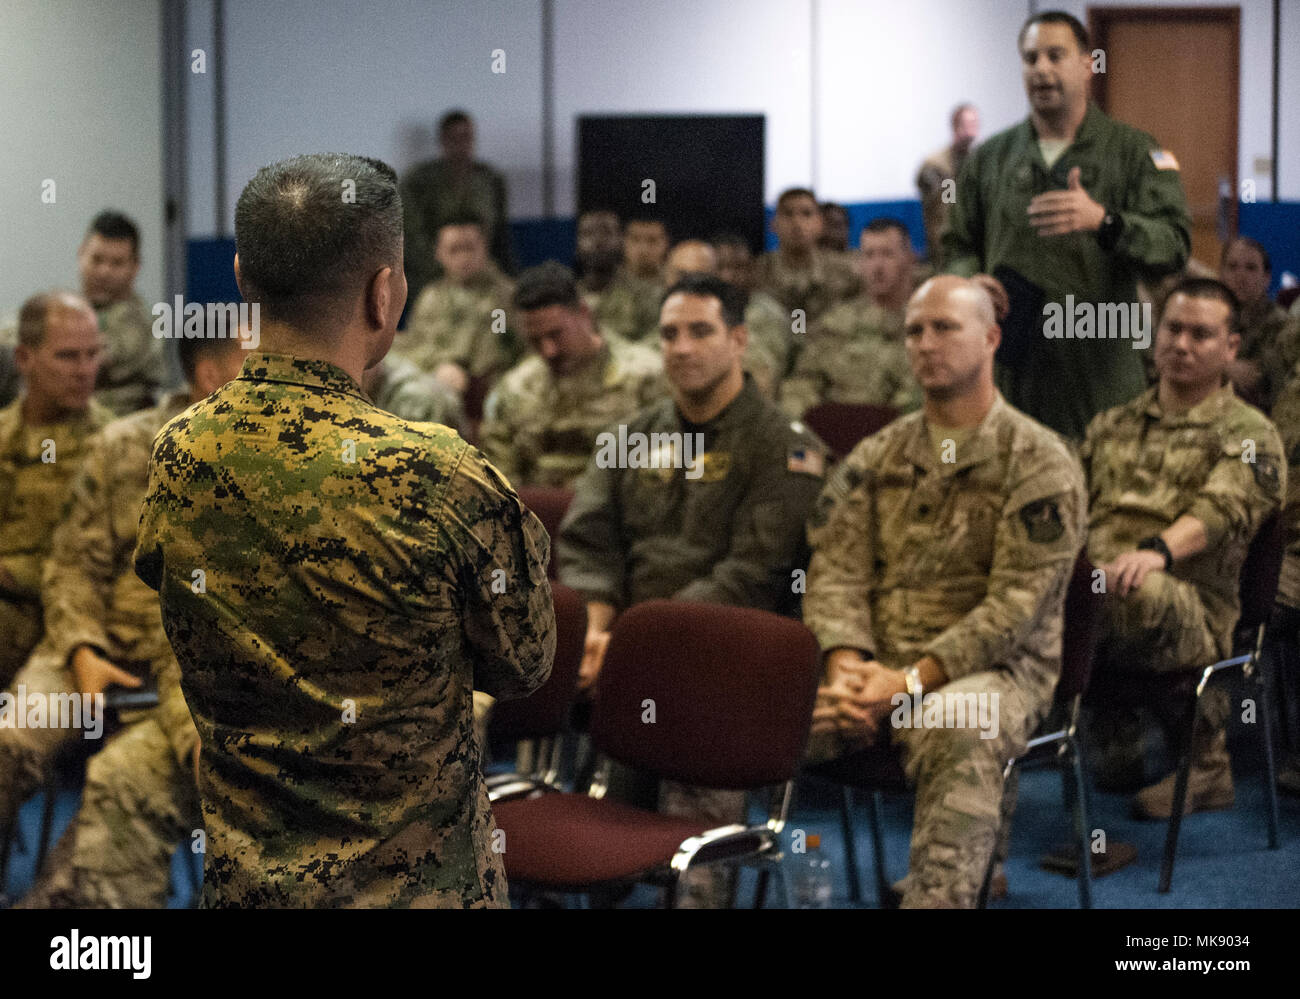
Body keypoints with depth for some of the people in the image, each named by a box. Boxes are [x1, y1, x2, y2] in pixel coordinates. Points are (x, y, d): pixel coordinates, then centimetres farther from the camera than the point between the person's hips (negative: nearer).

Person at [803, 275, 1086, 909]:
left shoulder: (1039, 463, -1)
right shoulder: (876, 456, 16)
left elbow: (1017, 602, -10)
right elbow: (836, 571, 7)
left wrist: (913, 680, -19)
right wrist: (847, 666, -14)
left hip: (995, 666, -4)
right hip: (876, 667, 4)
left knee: (956, 728, -40)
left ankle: (936, 900, -38)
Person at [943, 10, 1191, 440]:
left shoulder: (1134, 152, 4)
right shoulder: (989, 158, 14)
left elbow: (1174, 247, -9)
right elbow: (957, 245, 21)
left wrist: (1102, 221, -27)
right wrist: (971, 280, -3)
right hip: (1009, 374, 2)